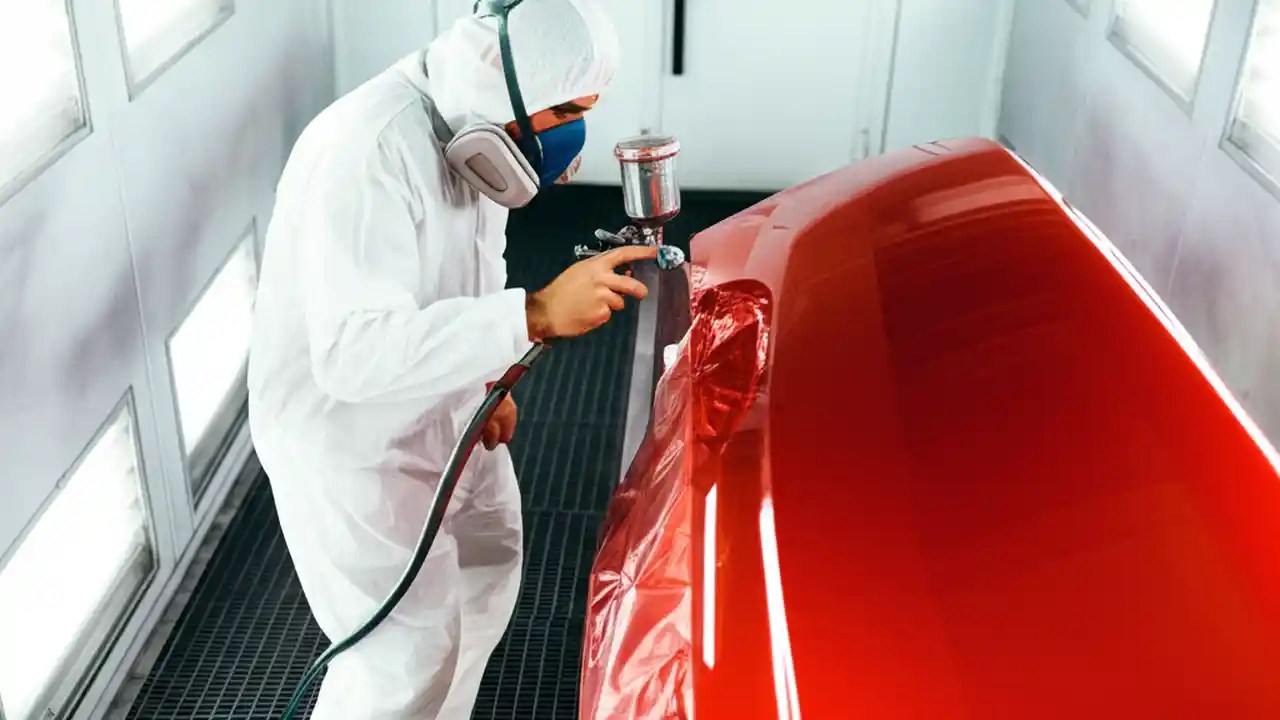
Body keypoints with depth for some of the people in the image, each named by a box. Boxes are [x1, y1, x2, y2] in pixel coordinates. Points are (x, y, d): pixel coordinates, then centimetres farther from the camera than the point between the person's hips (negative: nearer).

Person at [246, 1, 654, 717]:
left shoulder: (474, 123, -5)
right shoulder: (367, 150, -33)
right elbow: (354, 352, -40)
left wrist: (489, 376, 1)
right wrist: (534, 315, -41)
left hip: (444, 415, 9)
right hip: (348, 441, -9)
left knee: (487, 567, 23)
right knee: (411, 656, -4)